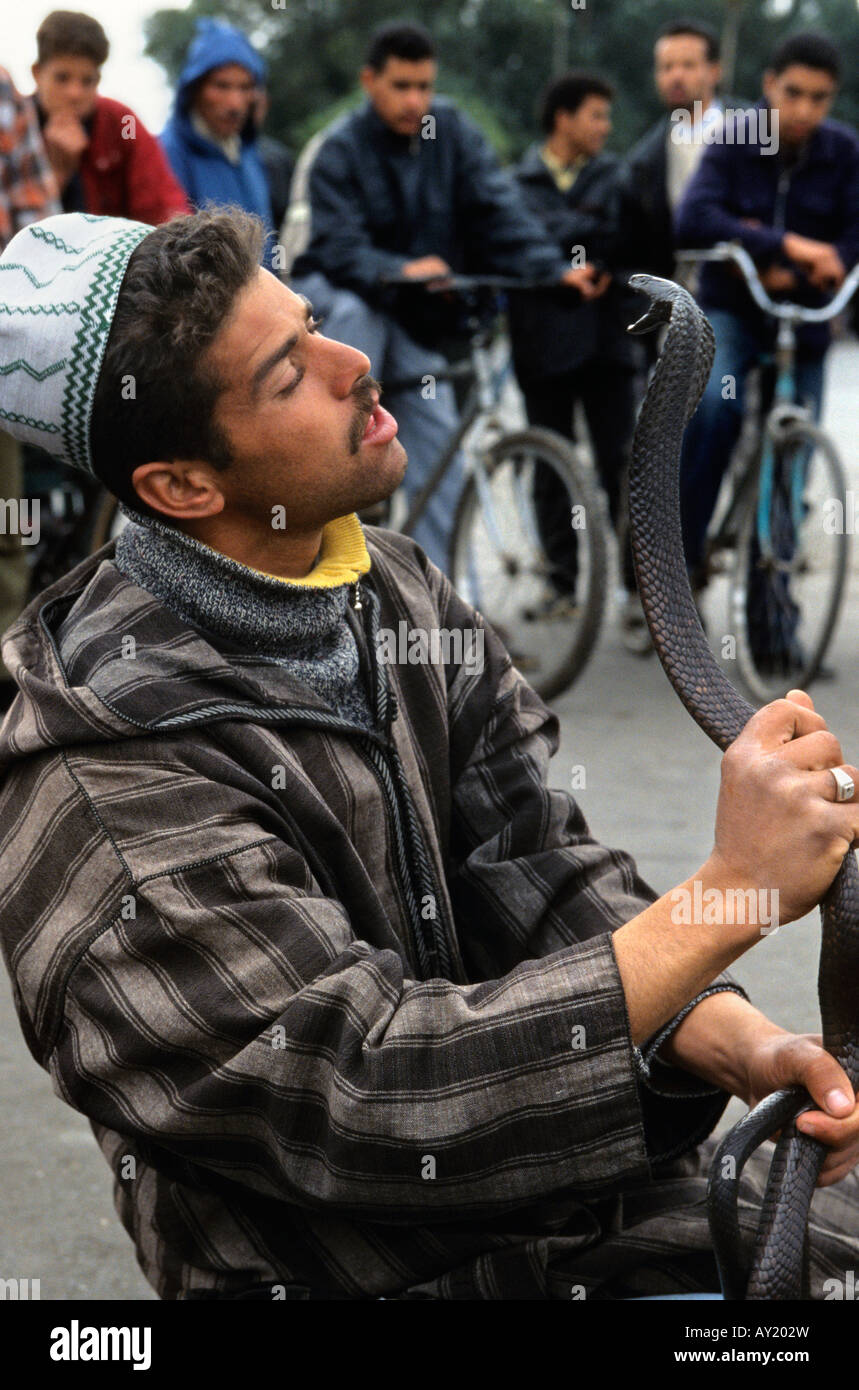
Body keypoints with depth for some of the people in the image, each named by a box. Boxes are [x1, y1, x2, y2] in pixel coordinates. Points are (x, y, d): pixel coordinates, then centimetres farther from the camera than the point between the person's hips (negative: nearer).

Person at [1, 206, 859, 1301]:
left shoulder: (391, 587, 2)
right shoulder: (113, 799, -24)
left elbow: (538, 874, -2)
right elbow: (375, 1101, -28)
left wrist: (733, 1042, -21)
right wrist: (731, 890, -30)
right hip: (365, 1273, -7)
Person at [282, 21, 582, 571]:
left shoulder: (452, 130, -7)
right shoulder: (336, 150, -17)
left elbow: (499, 211, -15)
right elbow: (337, 247, -29)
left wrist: (555, 269, -31)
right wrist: (399, 271, -49)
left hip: (416, 308, 3)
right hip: (331, 286, -3)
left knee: (438, 434, -5)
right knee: (357, 311, -38)